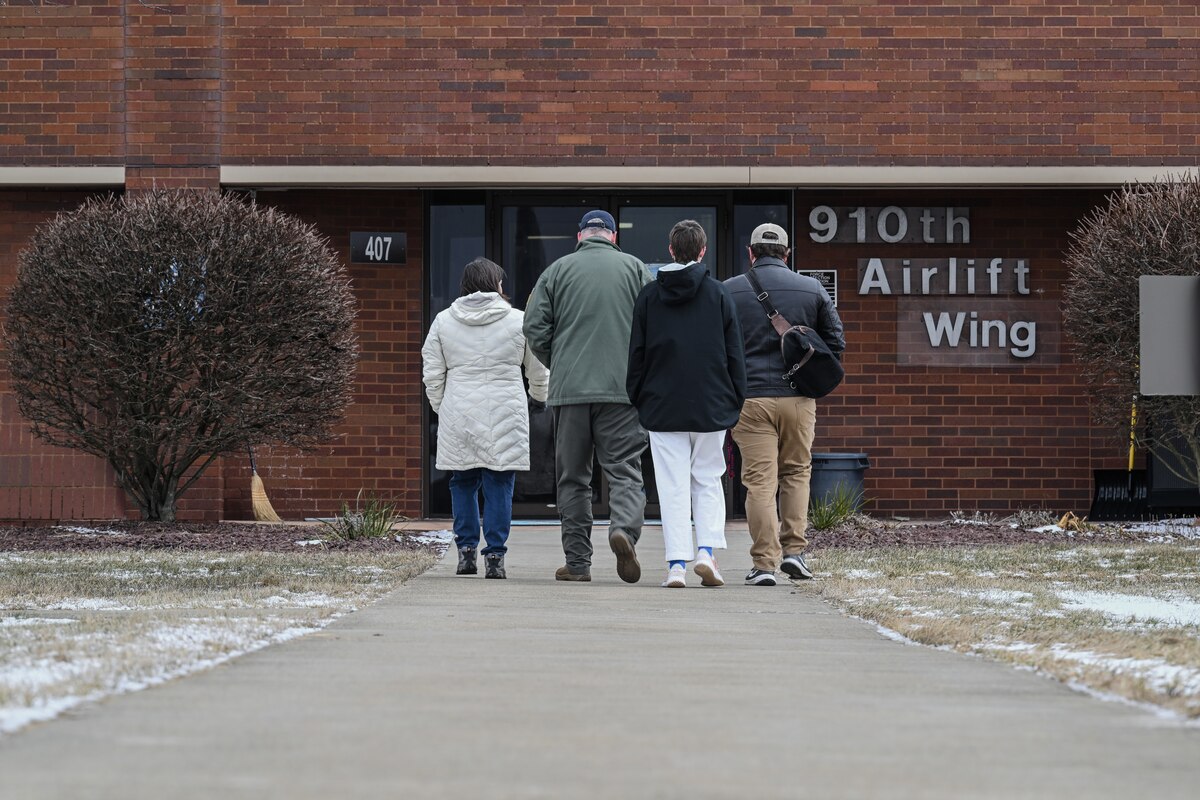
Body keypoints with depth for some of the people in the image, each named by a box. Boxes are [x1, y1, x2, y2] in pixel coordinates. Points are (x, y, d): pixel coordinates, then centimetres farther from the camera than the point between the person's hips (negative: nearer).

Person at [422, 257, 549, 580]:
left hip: (458, 416, 1)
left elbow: (432, 375, 7)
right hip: (504, 416, -1)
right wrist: (540, 396, 33)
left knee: (463, 483, 13)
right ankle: (495, 555, -2)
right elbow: (540, 372, 12)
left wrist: (440, 408, 21)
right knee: (499, 486, 1)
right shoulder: (518, 321, 2)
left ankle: (466, 548, 8)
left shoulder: (443, 321, 5)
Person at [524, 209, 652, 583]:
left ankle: (577, 562, 8)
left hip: (569, 388, 1)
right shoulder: (635, 268, 5)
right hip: (623, 389, -1)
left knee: (572, 476, 8)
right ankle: (624, 526, -28)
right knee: (625, 468, 0)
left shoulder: (557, 270, 5)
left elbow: (535, 328, 1)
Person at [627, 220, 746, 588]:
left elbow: (637, 353, 5)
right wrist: (736, 400, 10)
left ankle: (677, 562, -5)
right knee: (708, 480, 11)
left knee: (673, 486, 1)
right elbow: (734, 354, 2)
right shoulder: (719, 294, 0)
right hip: (711, 406, 0)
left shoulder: (649, 295, 2)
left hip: (662, 406, 0)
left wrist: (637, 399, 13)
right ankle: (707, 549, -4)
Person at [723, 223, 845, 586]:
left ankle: (765, 562, -6)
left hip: (749, 399, -1)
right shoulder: (812, 290, 5)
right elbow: (836, 342, 7)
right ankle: (793, 549, 10)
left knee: (759, 480, -2)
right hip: (798, 397, 1)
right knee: (796, 473, 17)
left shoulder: (729, 291, 1)